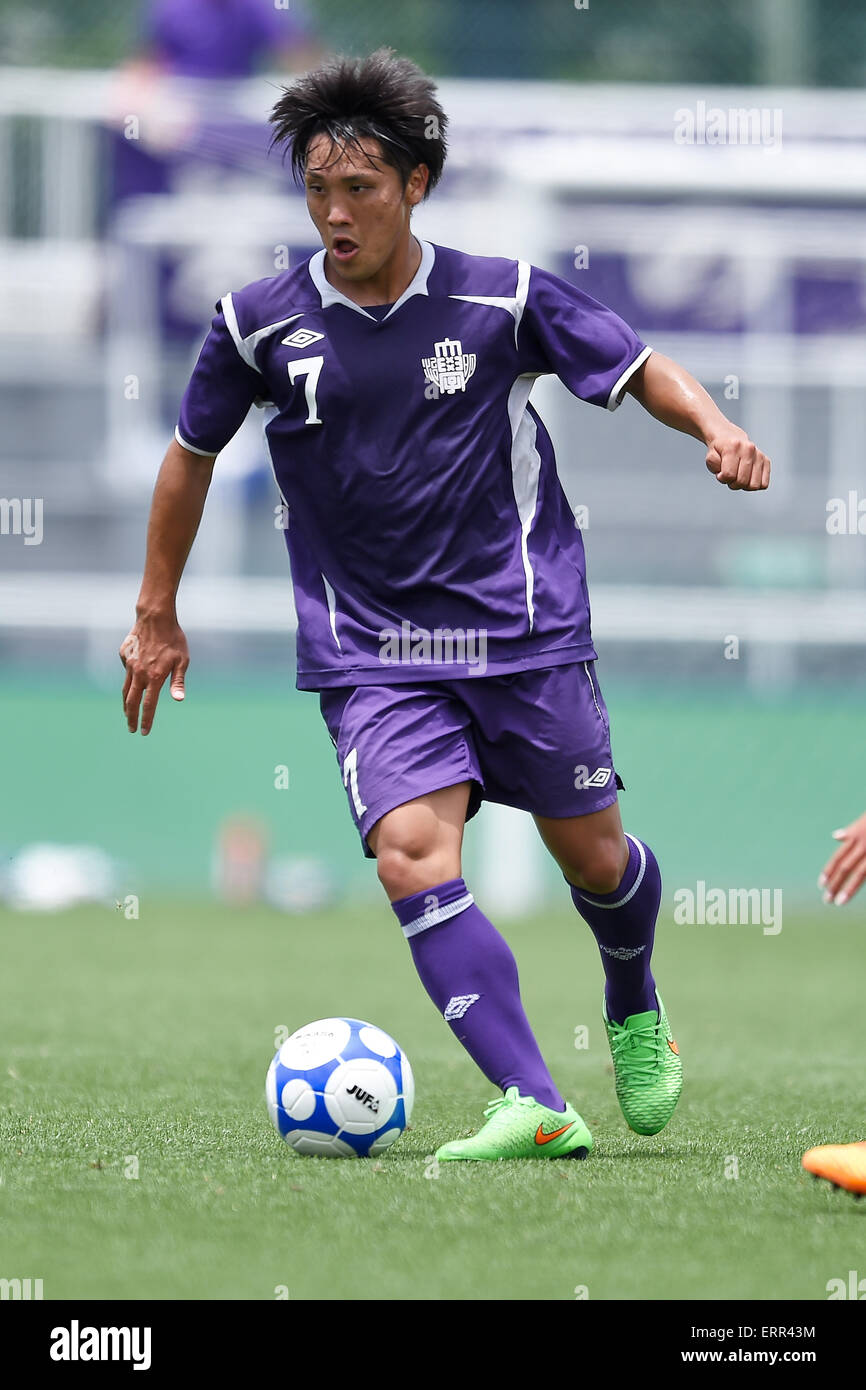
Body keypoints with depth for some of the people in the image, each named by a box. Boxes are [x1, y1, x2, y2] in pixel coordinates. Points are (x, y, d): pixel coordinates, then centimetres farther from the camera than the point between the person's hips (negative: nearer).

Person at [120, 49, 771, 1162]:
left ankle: (636, 1011, 43)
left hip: (523, 629, 0)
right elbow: (192, 453, 13)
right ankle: (536, 1110, -26)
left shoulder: (501, 299, -6)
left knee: (592, 858, 8)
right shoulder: (259, 323, -2)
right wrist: (156, 615, 17)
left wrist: (714, 427, -16)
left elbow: (640, 367, 5)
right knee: (411, 856, -21)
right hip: (368, 654, 0)